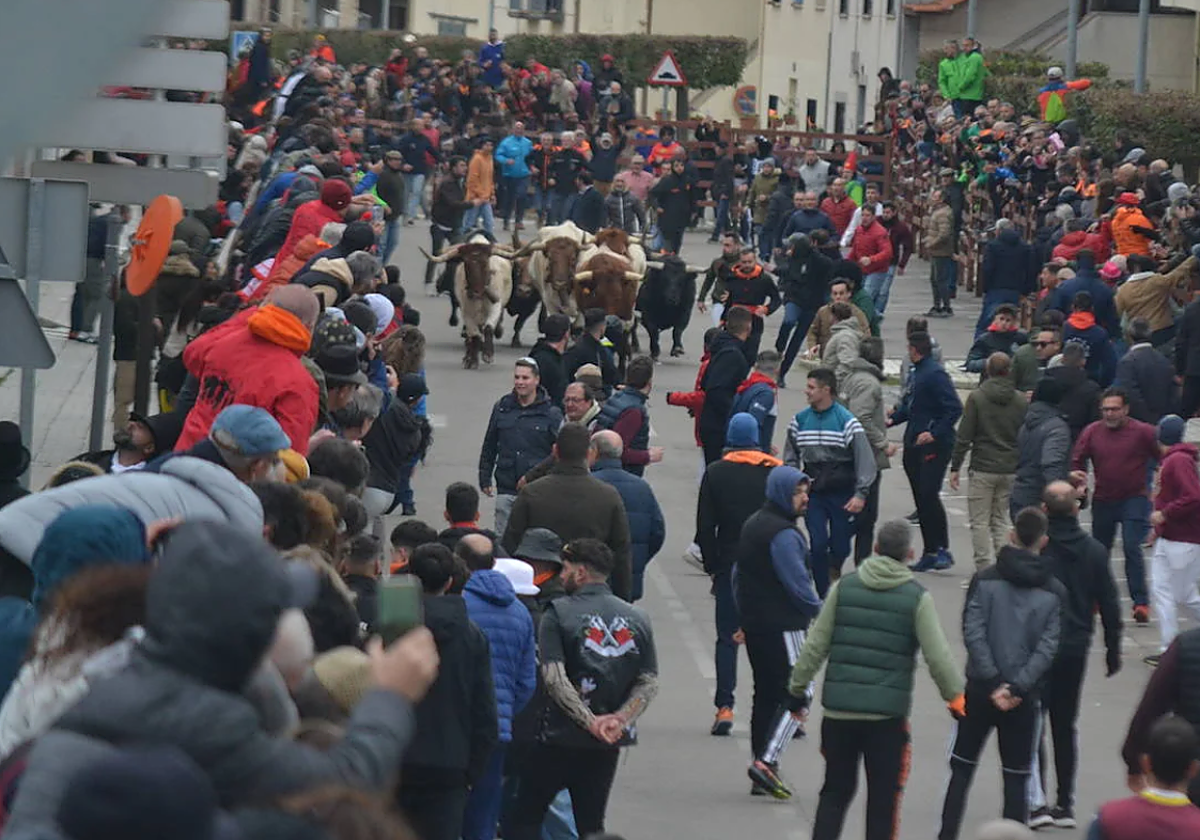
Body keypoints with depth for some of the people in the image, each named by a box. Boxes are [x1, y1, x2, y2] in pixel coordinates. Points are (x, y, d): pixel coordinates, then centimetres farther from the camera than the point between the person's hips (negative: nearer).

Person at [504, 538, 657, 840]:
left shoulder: (558, 614, -7)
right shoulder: (637, 619, 6)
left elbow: (554, 678, -17)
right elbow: (650, 682, 0)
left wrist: (591, 722, -18)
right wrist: (621, 719, -10)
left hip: (561, 738, -4)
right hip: (608, 746, 4)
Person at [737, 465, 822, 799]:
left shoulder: (752, 525, 15)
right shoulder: (784, 534, -17)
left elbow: (738, 574, 21)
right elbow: (797, 584, -19)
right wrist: (820, 612, -4)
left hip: (754, 623, 10)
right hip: (782, 627, -10)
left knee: (765, 694, 13)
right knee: (796, 694, -6)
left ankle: (760, 763, 14)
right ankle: (766, 761, -15)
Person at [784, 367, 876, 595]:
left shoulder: (846, 421, -10)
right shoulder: (800, 420, 2)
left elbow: (865, 459, -11)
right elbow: (791, 457, 13)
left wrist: (861, 493, -19)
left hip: (842, 494, -2)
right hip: (813, 493, 2)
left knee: (840, 547, 5)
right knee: (818, 545, -8)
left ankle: (834, 569, 40)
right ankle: (824, 595, 3)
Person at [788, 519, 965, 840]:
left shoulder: (844, 587, 2)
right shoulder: (917, 597, -5)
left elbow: (815, 644, 3)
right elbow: (938, 656, -6)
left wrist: (798, 686, 12)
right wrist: (955, 696, 7)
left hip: (839, 708, 3)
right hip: (888, 714, -3)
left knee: (836, 790, 14)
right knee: (883, 796, 7)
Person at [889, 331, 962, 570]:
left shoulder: (935, 375, -14)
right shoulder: (915, 373, 14)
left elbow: (954, 408, -19)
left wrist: (934, 433, -23)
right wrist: (893, 418, 4)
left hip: (934, 445, -9)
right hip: (913, 446, 9)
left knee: (929, 494, -15)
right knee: (921, 498, 9)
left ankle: (943, 549, -11)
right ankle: (930, 552, 14)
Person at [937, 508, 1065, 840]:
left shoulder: (985, 580, -3)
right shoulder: (1053, 591, 0)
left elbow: (973, 634, -10)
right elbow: (1047, 647, -8)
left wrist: (993, 684, -10)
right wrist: (1018, 688, -11)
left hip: (979, 689, 0)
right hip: (1024, 699, 0)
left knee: (962, 769, 11)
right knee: (1016, 778, 6)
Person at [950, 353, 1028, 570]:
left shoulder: (976, 397, -7)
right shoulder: (1021, 401, 3)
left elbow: (964, 436, -7)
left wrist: (955, 467, -1)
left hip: (982, 470, -4)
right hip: (1010, 471, 4)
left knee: (980, 522, 2)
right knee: (1000, 521, 13)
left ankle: (985, 568, -7)